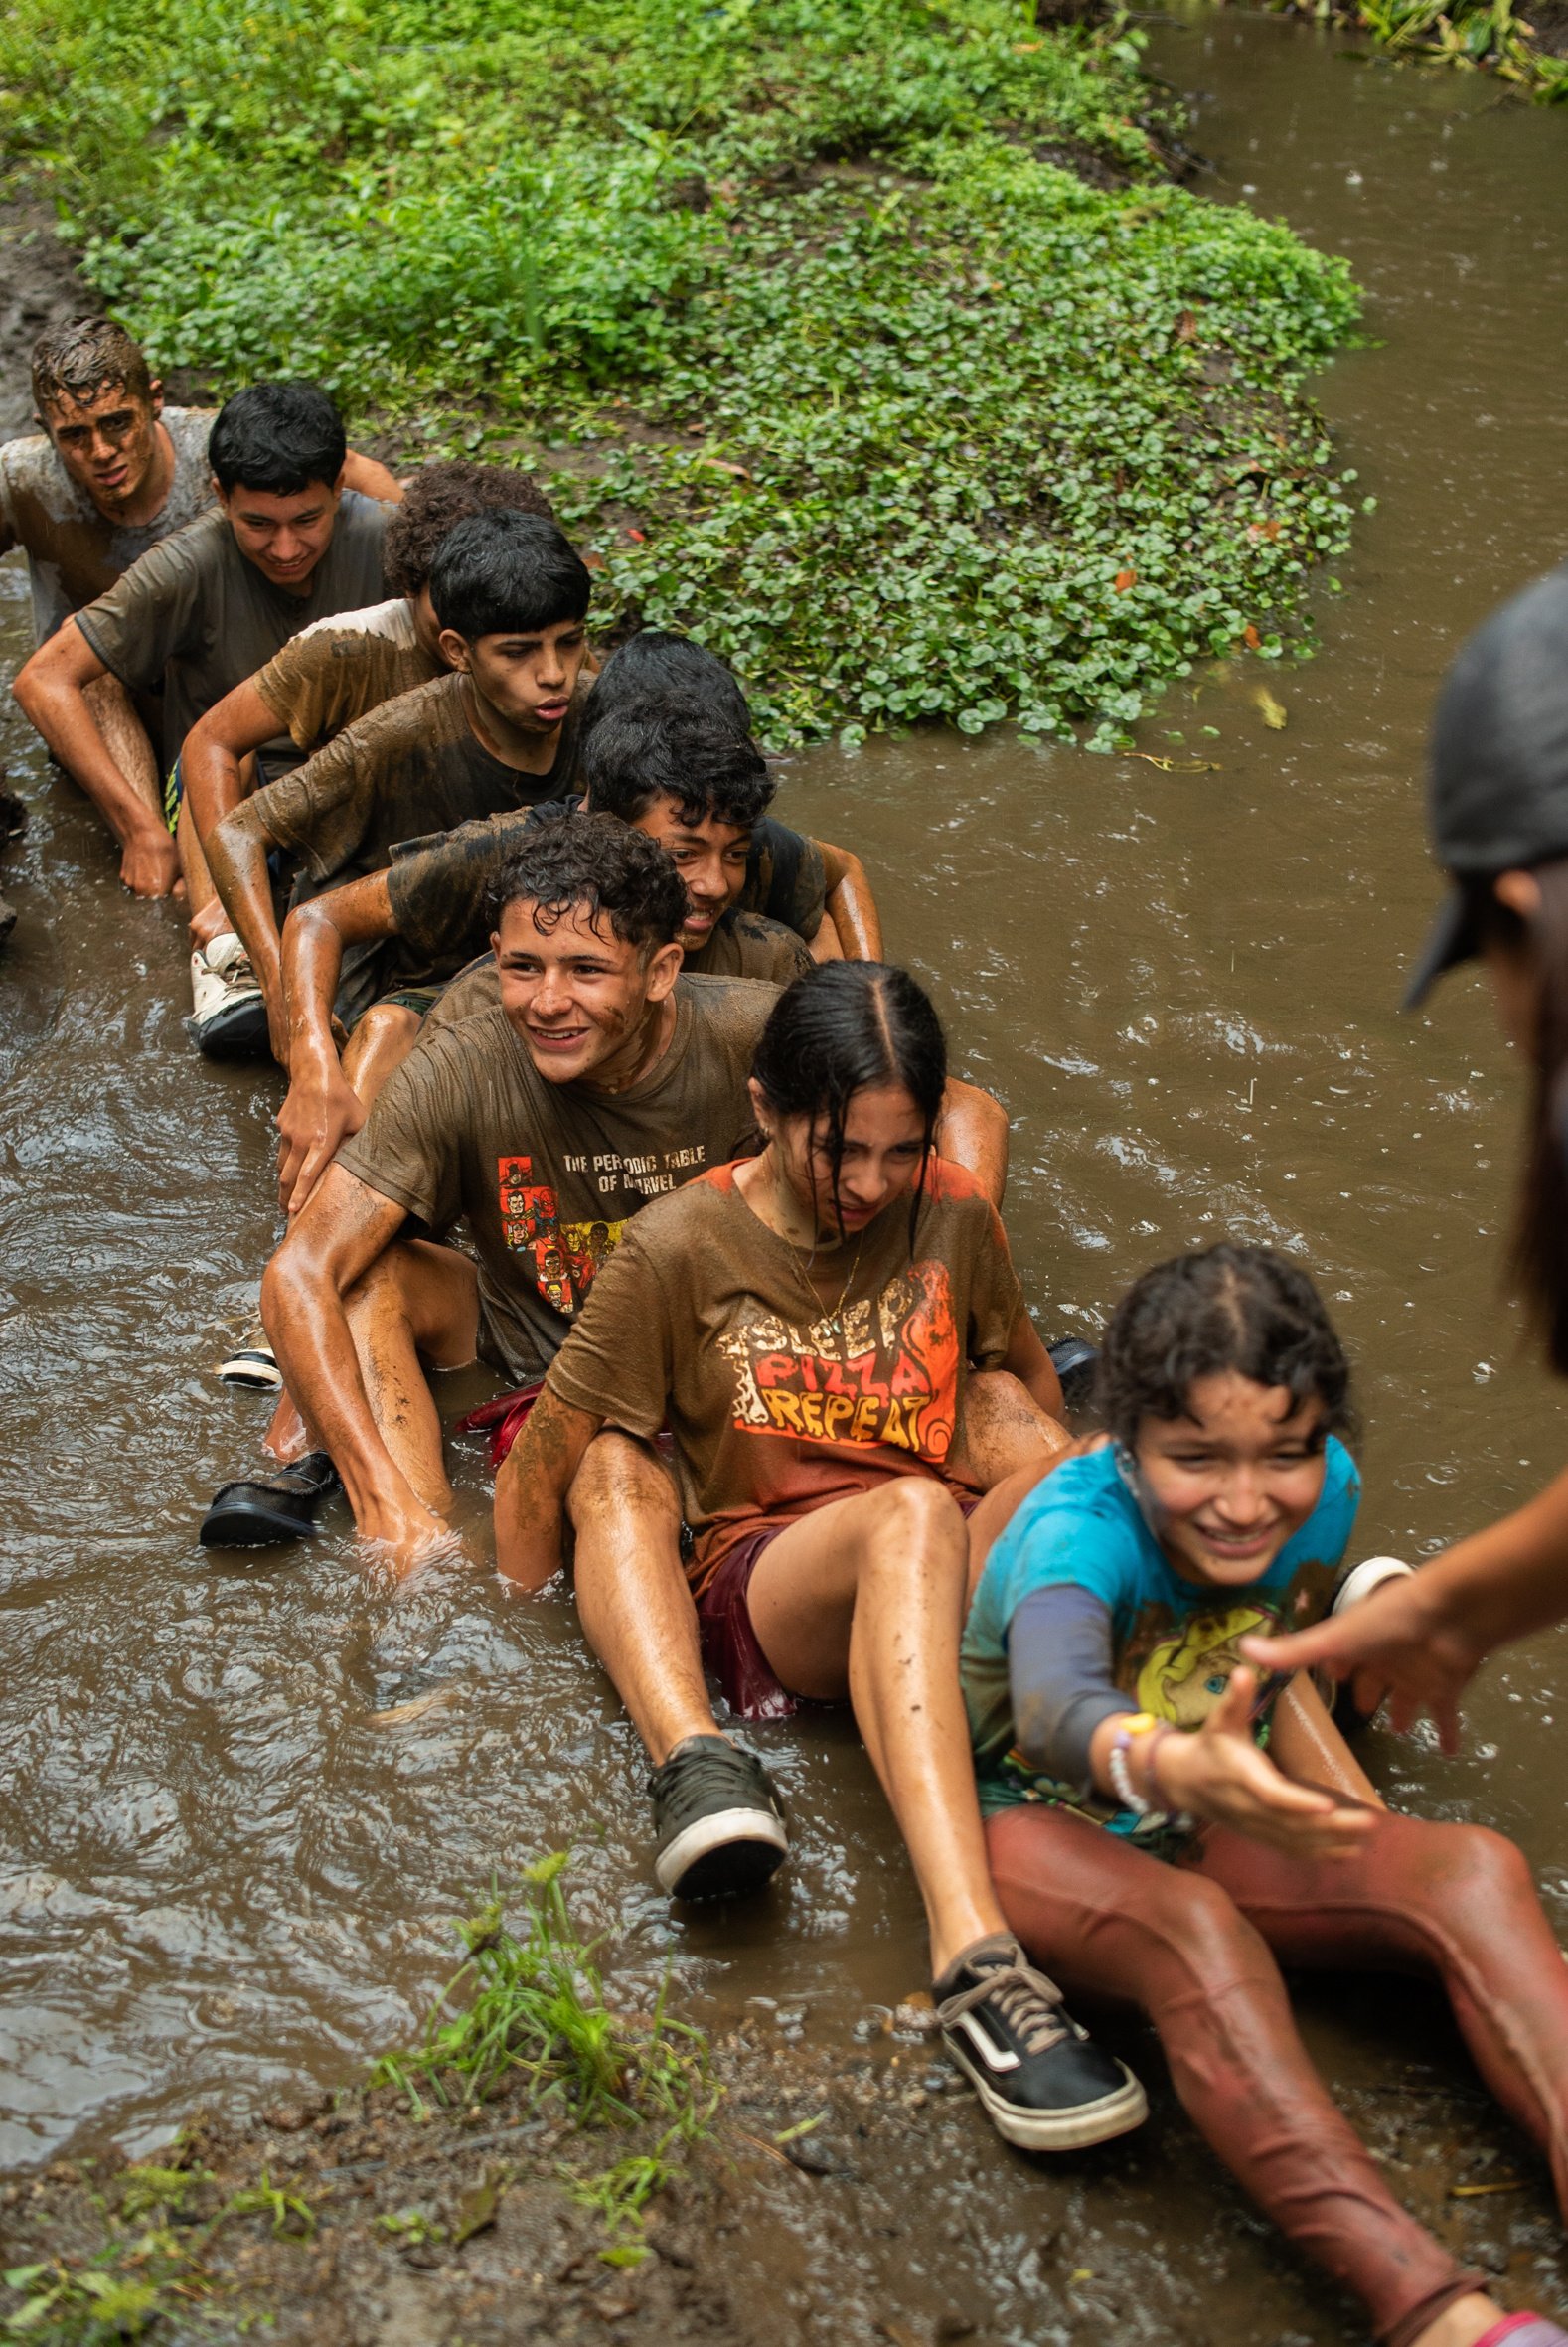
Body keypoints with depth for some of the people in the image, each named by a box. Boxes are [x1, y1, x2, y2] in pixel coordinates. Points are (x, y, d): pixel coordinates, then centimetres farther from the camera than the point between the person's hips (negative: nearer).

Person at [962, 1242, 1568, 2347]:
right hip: (1036, 1826, -6)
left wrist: (1366, 1828, 1)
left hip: (1194, 1834, 6)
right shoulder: (1081, 1531, -30)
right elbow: (1054, 1707, -53)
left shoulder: (1323, 1494, -11)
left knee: (1475, 1867, -21)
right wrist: (1177, 1768, -74)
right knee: (1191, 1929, -40)